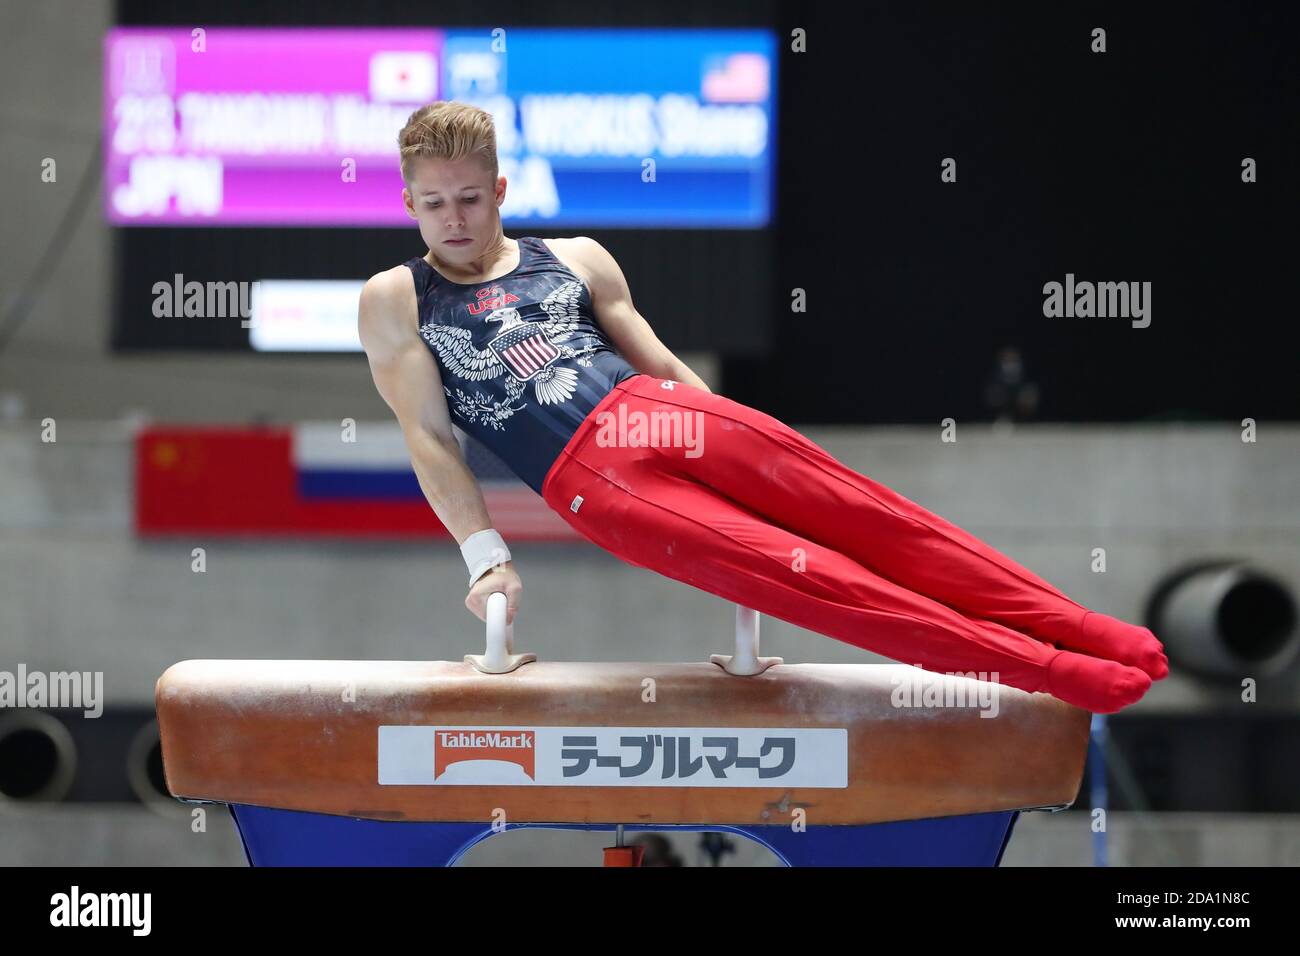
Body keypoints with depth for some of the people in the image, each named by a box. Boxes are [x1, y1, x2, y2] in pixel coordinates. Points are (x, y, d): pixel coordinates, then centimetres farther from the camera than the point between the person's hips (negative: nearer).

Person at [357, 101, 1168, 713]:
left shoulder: (575, 258, 19)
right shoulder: (394, 301, 8)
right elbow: (428, 435, 1)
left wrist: (738, 438, 14)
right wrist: (484, 555, -9)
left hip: (660, 410, 5)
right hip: (591, 478, -5)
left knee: (860, 513, -10)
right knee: (793, 573, -18)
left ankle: (1082, 628, -12)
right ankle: (1048, 670, -23)